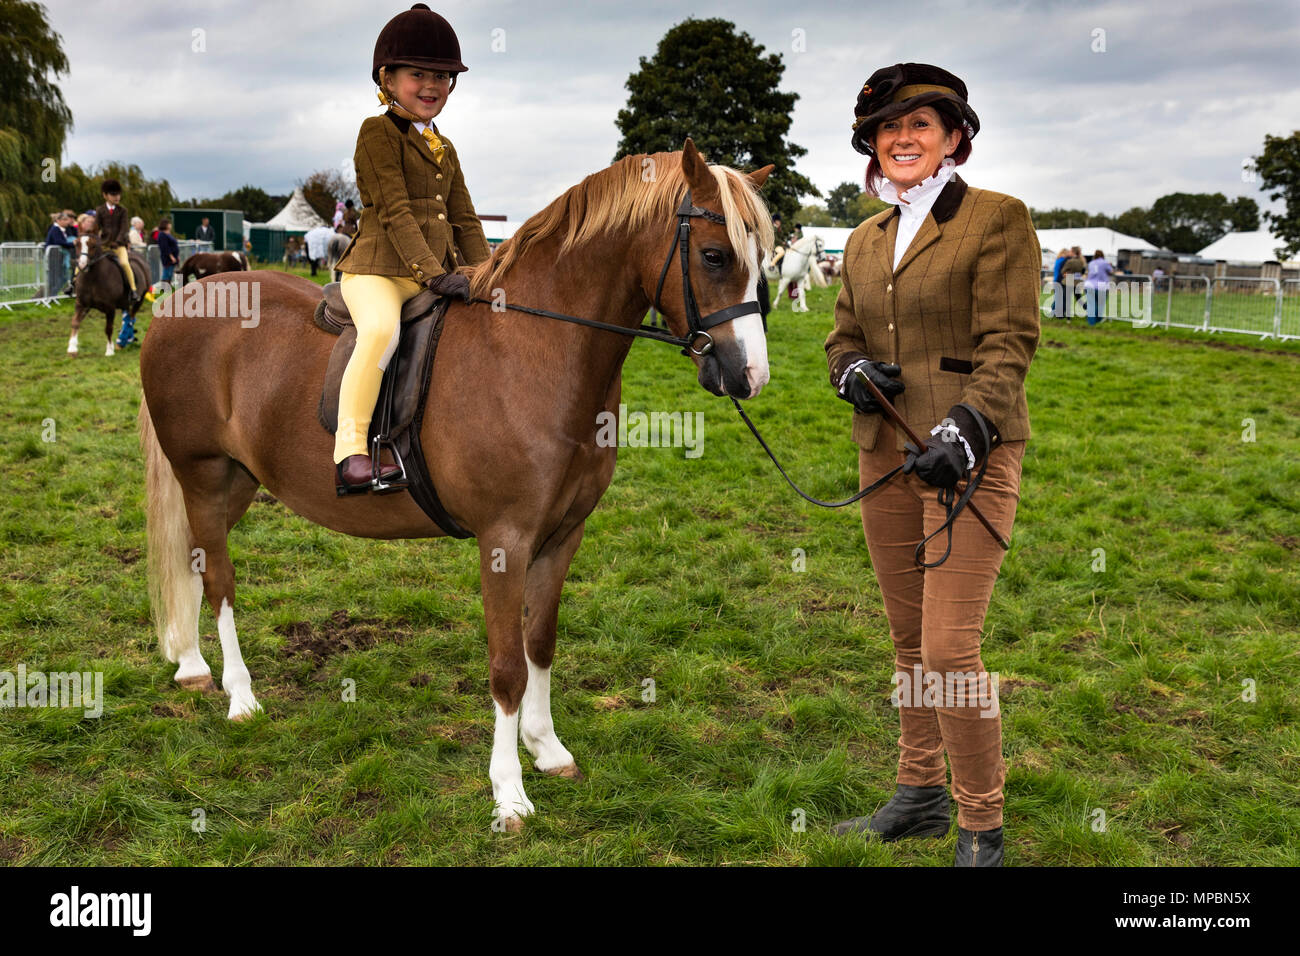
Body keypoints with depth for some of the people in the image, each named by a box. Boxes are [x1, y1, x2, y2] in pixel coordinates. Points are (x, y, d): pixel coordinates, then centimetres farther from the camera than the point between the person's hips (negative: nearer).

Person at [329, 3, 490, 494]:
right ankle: (350, 453, -35)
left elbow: (464, 220, 21)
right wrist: (433, 273, -22)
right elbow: (394, 212, -13)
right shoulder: (378, 132, -2)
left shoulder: (445, 149, 22)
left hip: (434, 277, 8)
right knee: (382, 328, -36)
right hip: (377, 271, -8)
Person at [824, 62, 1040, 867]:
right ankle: (921, 796, 30)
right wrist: (851, 370, -2)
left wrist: (964, 428, -24)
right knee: (908, 640, 14)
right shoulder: (866, 240, 15)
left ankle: (983, 831, 7)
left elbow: (1010, 342, -10)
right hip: (886, 453, 6)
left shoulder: (998, 219, -4)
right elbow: (844, 334, 22)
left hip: (970, 455, -6)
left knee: (950, 647, -9)